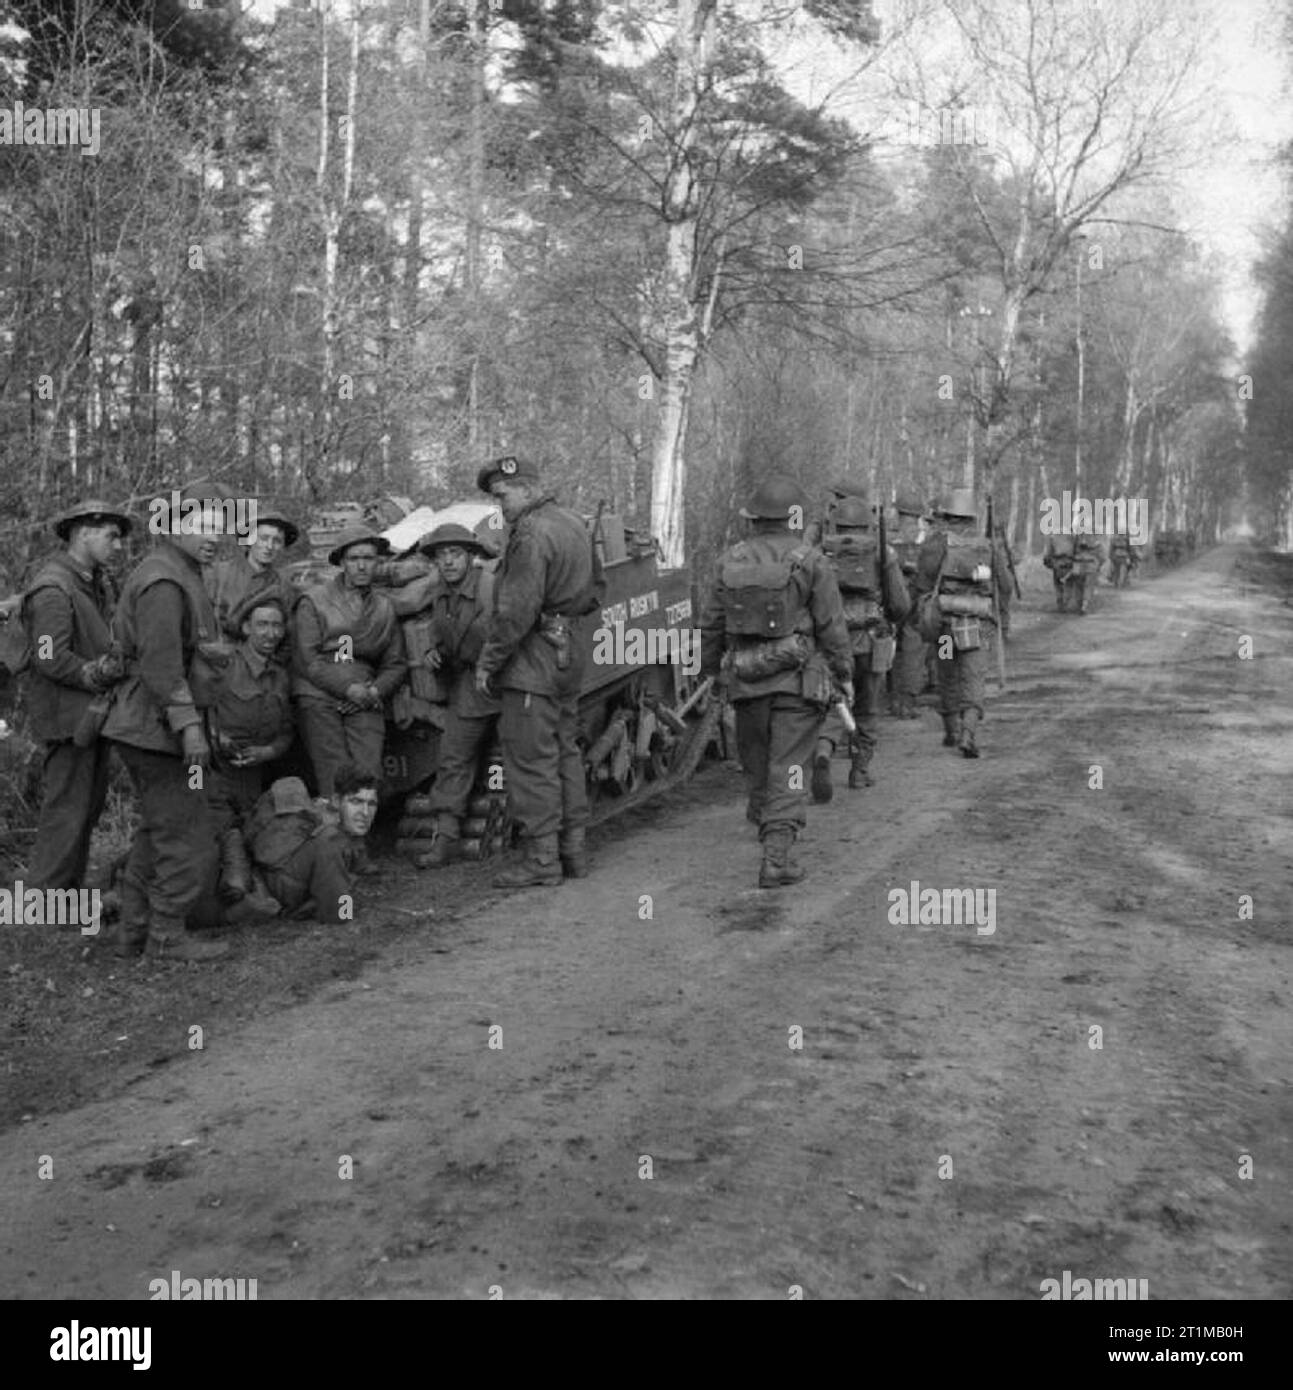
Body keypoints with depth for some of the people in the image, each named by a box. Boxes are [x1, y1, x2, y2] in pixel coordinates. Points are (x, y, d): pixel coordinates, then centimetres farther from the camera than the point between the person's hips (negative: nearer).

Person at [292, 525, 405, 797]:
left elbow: (395, 664, 18)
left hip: (365, 703, 3)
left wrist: (375, 691, -2)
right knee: (335, 779, -13)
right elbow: (307, 660, -2)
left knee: (370, 773, -13)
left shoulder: (385, 608, 19)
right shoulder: (314, 601, 6)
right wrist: (348, 688, -12)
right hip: (320, 697, -3)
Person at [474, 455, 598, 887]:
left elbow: (516, 612, -21)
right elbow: (590, 596, 21)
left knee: (531, 762, -4)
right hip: (569, 653, 10)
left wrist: (487, 661, -14)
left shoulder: (532, 535, -17)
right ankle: (572, 851, 20)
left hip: (532, 661, -10)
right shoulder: (574, 525, 14)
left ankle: (541, 859, 0)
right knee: (564, 754, 14)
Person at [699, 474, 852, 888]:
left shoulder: (730, 562, 4)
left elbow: (710, 625, 10)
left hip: (746, 681, 4)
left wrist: (708, 668, 24)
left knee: (756, 760, 19)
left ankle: (769, 827, 38)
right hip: (798, 680, -3)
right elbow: (831, 626, -6)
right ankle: (777, 857, -8)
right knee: (787, 768, -3)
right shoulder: (810, 561, -7)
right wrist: (844, 673, 4)